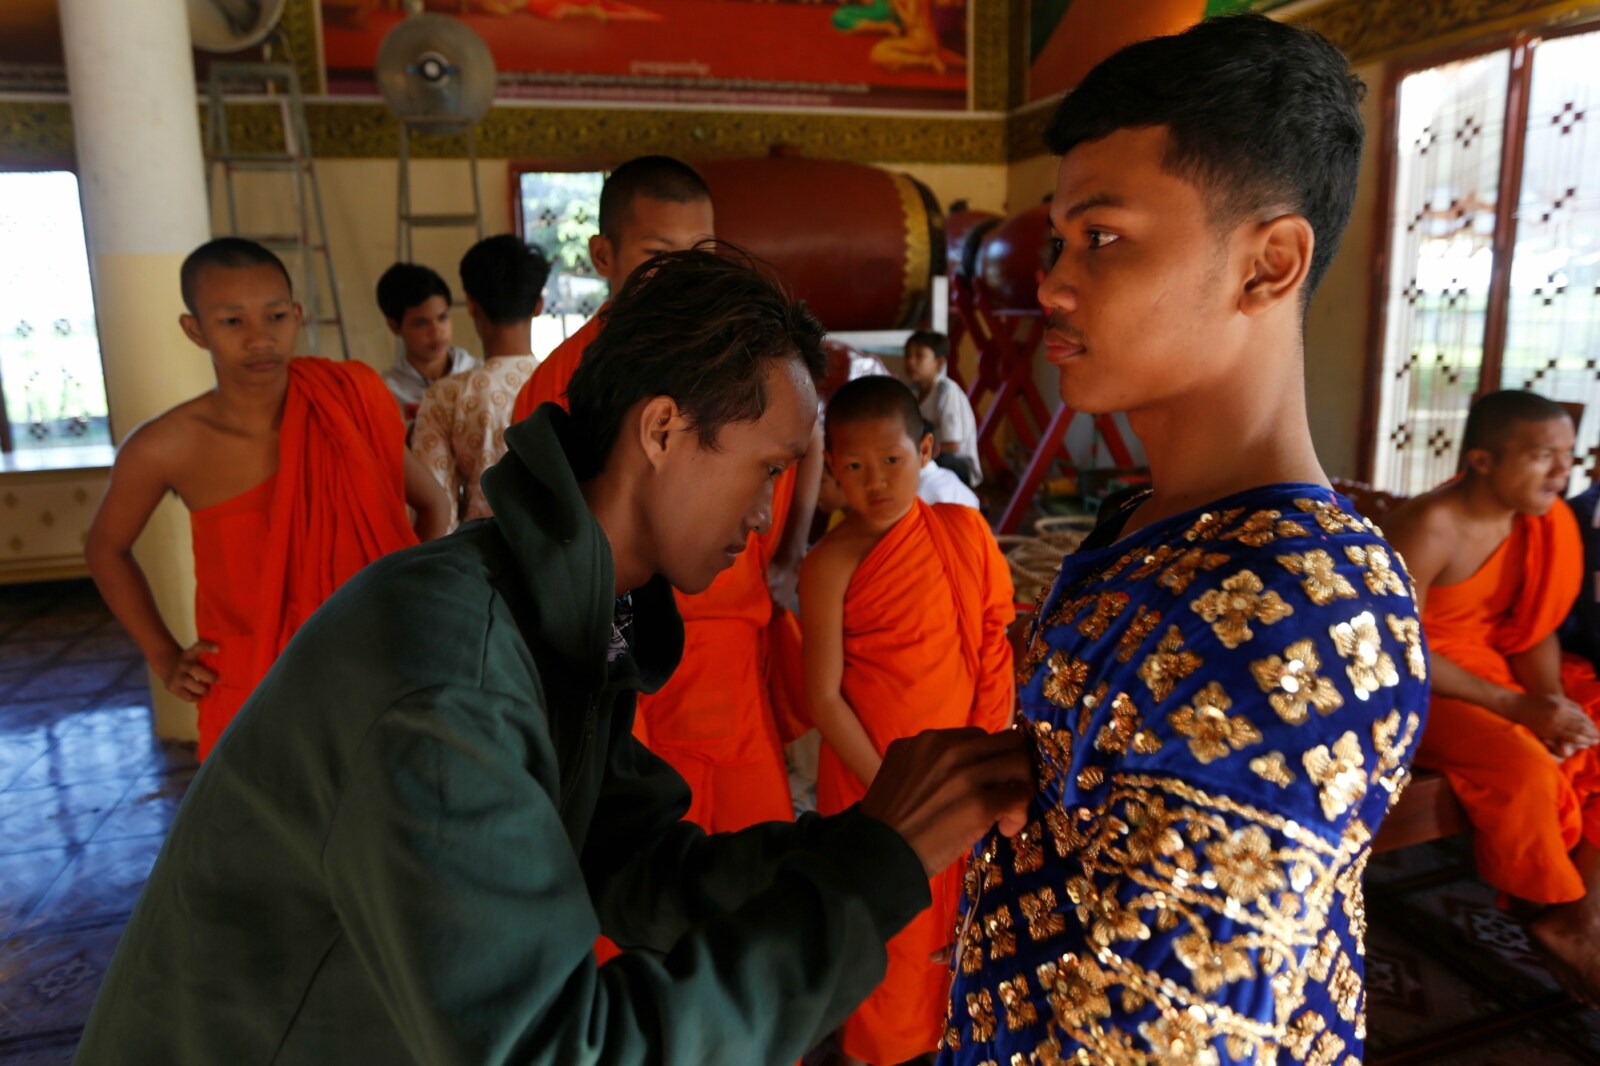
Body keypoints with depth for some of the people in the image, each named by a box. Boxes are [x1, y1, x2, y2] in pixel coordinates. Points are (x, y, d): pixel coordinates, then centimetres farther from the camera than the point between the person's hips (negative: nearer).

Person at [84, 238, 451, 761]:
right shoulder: (164, 449, -11)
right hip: (248, 691, 0)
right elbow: (106, 548, 10)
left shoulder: (349, 403, -11)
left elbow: (433, 504, 4)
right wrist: (164, 657, 5)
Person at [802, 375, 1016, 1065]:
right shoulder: (830, 564, -15)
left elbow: (999, 644, -1)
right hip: (868, 770, -3)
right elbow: (824, 697, -14)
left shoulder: (965, 531, -5)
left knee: (957, 907, 16)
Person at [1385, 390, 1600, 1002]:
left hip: (1493, 670, 8)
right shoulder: (1430, 527, -23)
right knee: (1523, 765, -28)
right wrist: (1517, 707, -26)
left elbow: (1535, 629, 6)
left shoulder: (1539, 524, 1)